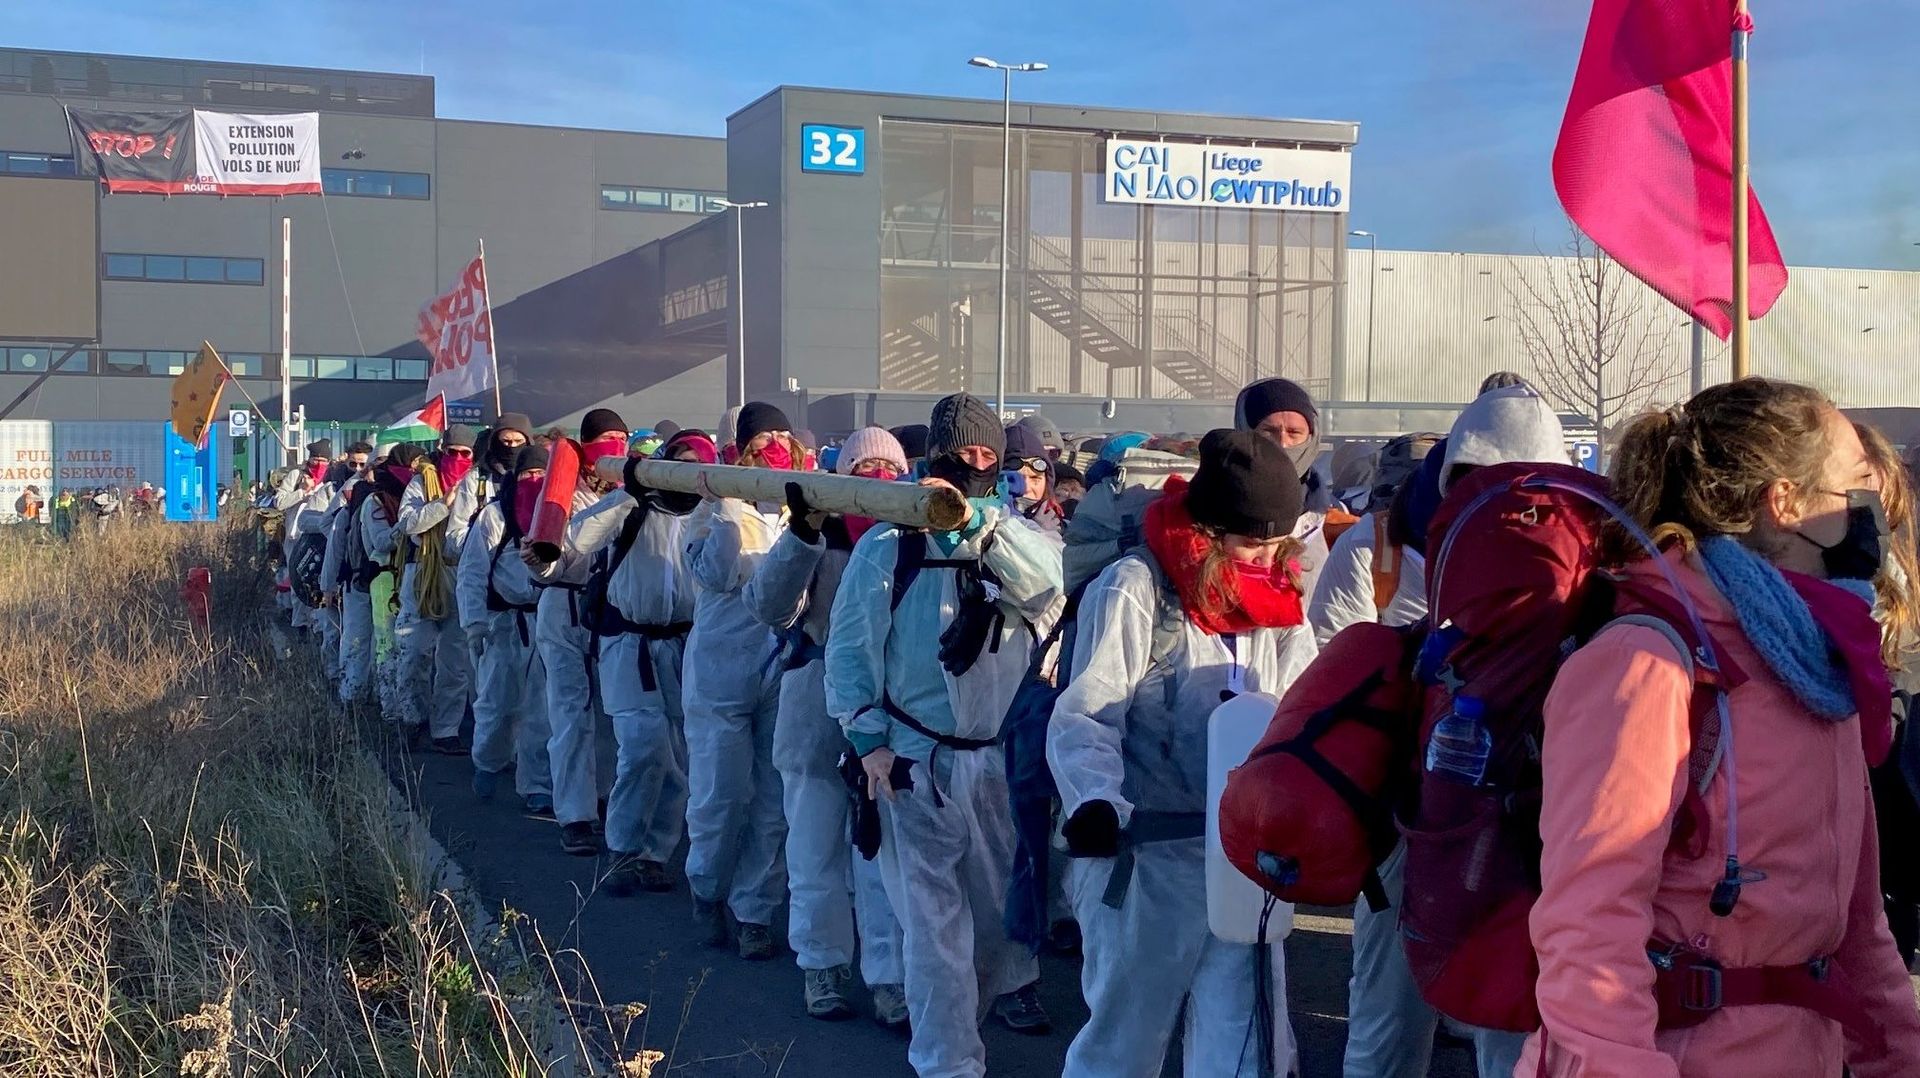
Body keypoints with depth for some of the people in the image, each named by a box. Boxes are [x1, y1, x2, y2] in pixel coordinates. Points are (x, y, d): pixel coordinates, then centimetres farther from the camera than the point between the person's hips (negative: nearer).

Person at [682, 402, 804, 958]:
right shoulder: (717, 508, 2)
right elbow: (715, 575, -13)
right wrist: (725, 509, -17)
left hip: (785, 675, 2)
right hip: (722, 672, -2)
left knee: (774, 800, 3)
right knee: (720, 795, 2)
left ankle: (754, 909, 17)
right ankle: (707, 888, 28)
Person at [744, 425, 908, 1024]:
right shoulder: (817, 535, 2)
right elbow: (770, 605, -13)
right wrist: (801, 531, -24)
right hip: (816, 710, 1)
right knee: (817, 846, 10)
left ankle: (889, 977, 8)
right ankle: (822, 965, 25)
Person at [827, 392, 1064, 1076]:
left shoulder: (1016, 539, 3)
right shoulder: (887, 546, -2)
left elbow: (1054, 580, -21)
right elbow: (850, 645, -1)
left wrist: (977, 521, -33)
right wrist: (868, 738, -8)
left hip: (1008, 751, 2)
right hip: (919, 757, -2)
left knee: (1008, 888, 19)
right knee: (934, 914, 0)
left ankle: (1007, 981, 48)